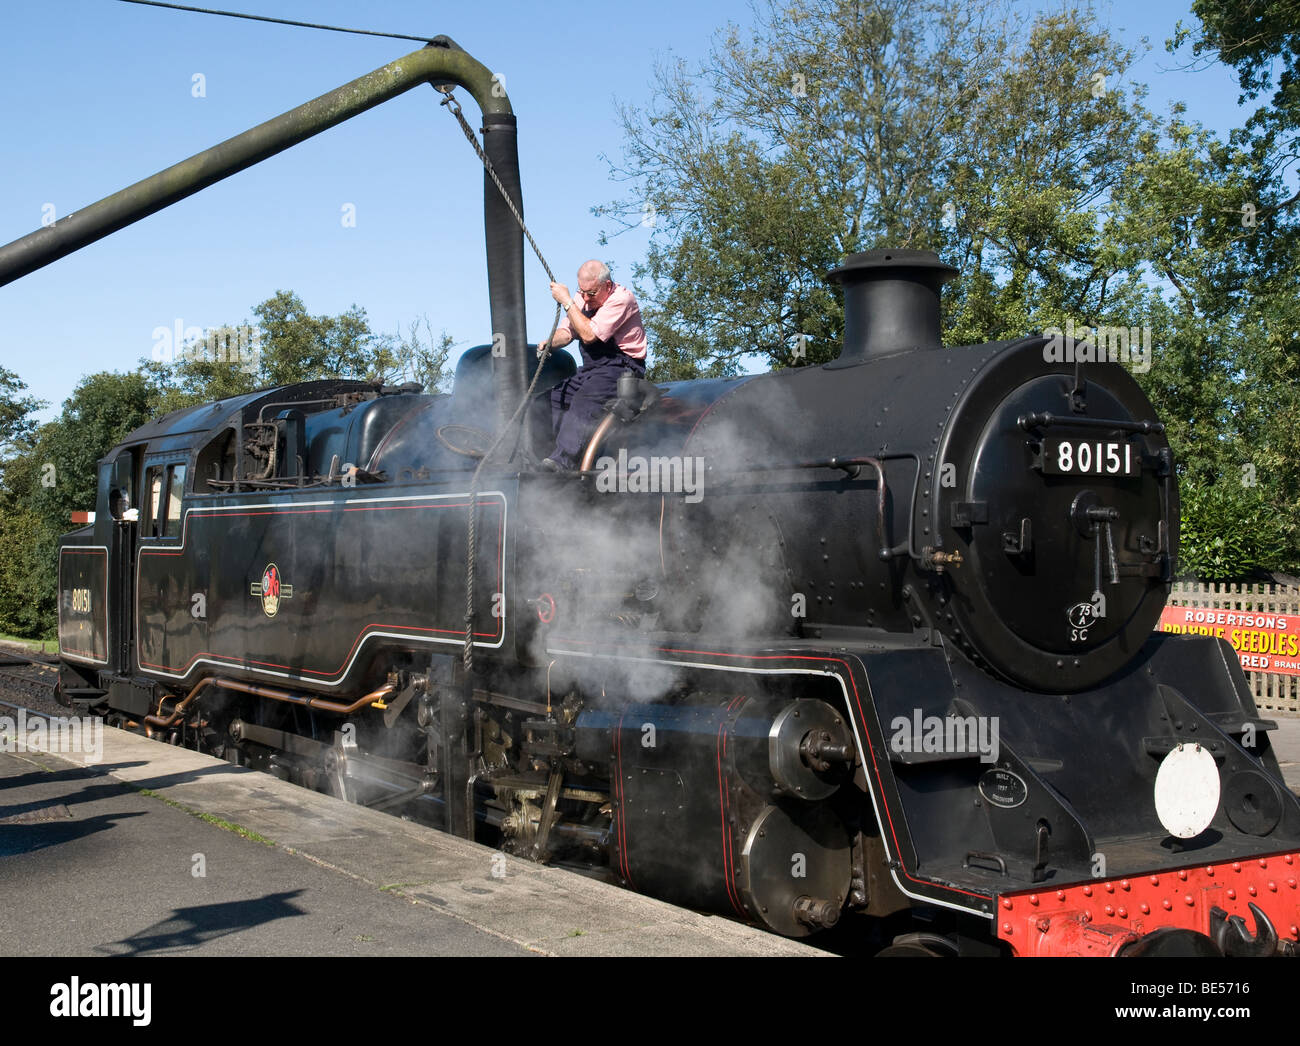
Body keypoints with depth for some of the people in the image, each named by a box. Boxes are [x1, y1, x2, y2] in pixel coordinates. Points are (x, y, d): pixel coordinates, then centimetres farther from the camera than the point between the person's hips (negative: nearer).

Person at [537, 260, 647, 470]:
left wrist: (566, 301, -16)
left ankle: (564, 459, -41)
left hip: (621, 367, -9)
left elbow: (589, 335, -21)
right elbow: (567, 332, 16)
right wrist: (550, 342, -7)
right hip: (591, 368, 9)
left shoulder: (621, 299, -15)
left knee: (584, 399, -31)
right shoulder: (582, 298, 11)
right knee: (554, 397, -4)